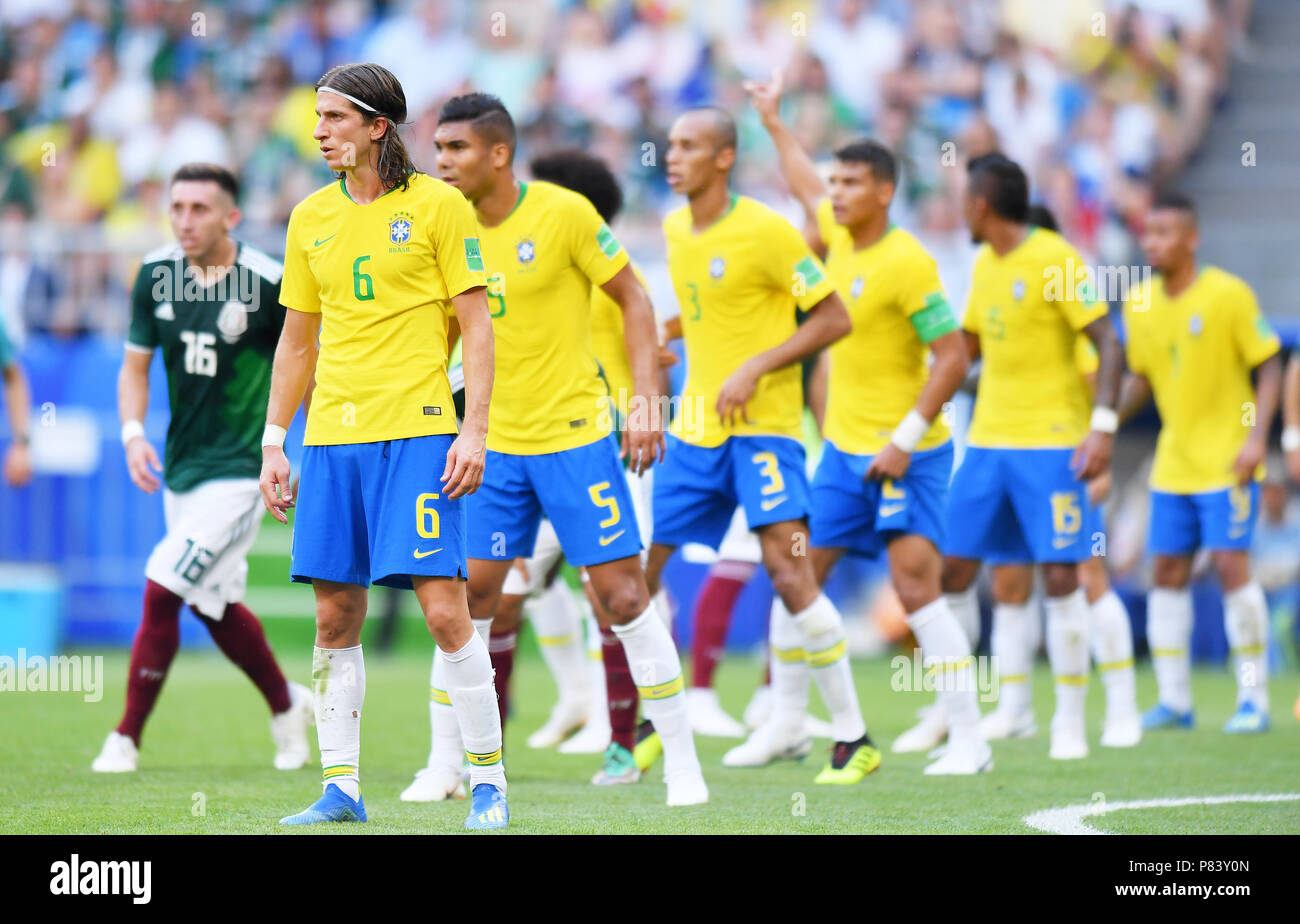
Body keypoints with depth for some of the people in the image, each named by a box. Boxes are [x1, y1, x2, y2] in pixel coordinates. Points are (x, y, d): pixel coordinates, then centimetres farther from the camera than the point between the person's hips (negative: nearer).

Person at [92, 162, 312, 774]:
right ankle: (287, 705, 39)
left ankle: (126, 739, -3)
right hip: (180, 466, 6)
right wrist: (133, 433, -8)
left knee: (161, 593, -14)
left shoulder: (268, 284, -15)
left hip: (237, 471, -6)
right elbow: (135, 365, 8)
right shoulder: (156, 275, -2)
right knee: (216, 607, 17)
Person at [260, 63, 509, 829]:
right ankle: (341, 789, 10)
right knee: (336, 617, 3)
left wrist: (475, 432, -10)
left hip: (417, 432, -5)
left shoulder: (438, 206, -1)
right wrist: (274, 442, 14)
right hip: (331, 436, 5)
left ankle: (489, 781, 0)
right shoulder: (311, 218, 12)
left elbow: (478, 324, -2)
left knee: (444, 608, -9)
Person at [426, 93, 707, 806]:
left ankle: (681, 760, 3)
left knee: (622, 594, -5)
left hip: (576, 433, -4)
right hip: (495, 445, 5)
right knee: (465, 598, 0)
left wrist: (647, 403, -12)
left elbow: (634, 299, -4)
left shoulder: (563, 213, -11)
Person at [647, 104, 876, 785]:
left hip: (763, 425, -8)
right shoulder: (674, 230, 10)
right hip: (694, 428, 8)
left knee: (789, 570, -17)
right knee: (638, 566, 3)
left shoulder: (766, 231, -12)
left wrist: (757, 368, -18)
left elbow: (834, 318, -11)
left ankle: (854, 738, -9)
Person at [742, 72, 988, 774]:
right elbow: (807, 190, 30)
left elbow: (953, 356, -18)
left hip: (905, 457, -8)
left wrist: (905, 439, -22)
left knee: (916, 587, -16)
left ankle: (969, 740, -13)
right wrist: (775, 124, 38)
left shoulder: (907, 264, -17)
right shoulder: (838, 234, 6)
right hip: (843, 451, 8)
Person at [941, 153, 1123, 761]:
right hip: (988, 438, 8)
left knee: (1059, 574, -10)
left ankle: (1070, 718, -2)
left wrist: (1103, 425, -22)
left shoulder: (1054, 260, -11)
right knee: (953, 567, 3)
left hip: (1050, 443, -8)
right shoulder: (985, 265, 12)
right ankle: (1012, 707, 13)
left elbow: (1108, 344, -14)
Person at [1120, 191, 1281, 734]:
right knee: (1167, 572, 3)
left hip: (1226, 461, -6)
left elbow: (1268, 367, -7)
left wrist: (1257, 435, -17)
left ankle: (1253, 699, -4)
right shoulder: (1140, 304, 4)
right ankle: (1173, 700, 9)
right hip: (1173, 465, 6)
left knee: (1231, 566, -11)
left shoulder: (1229, 295, -11)